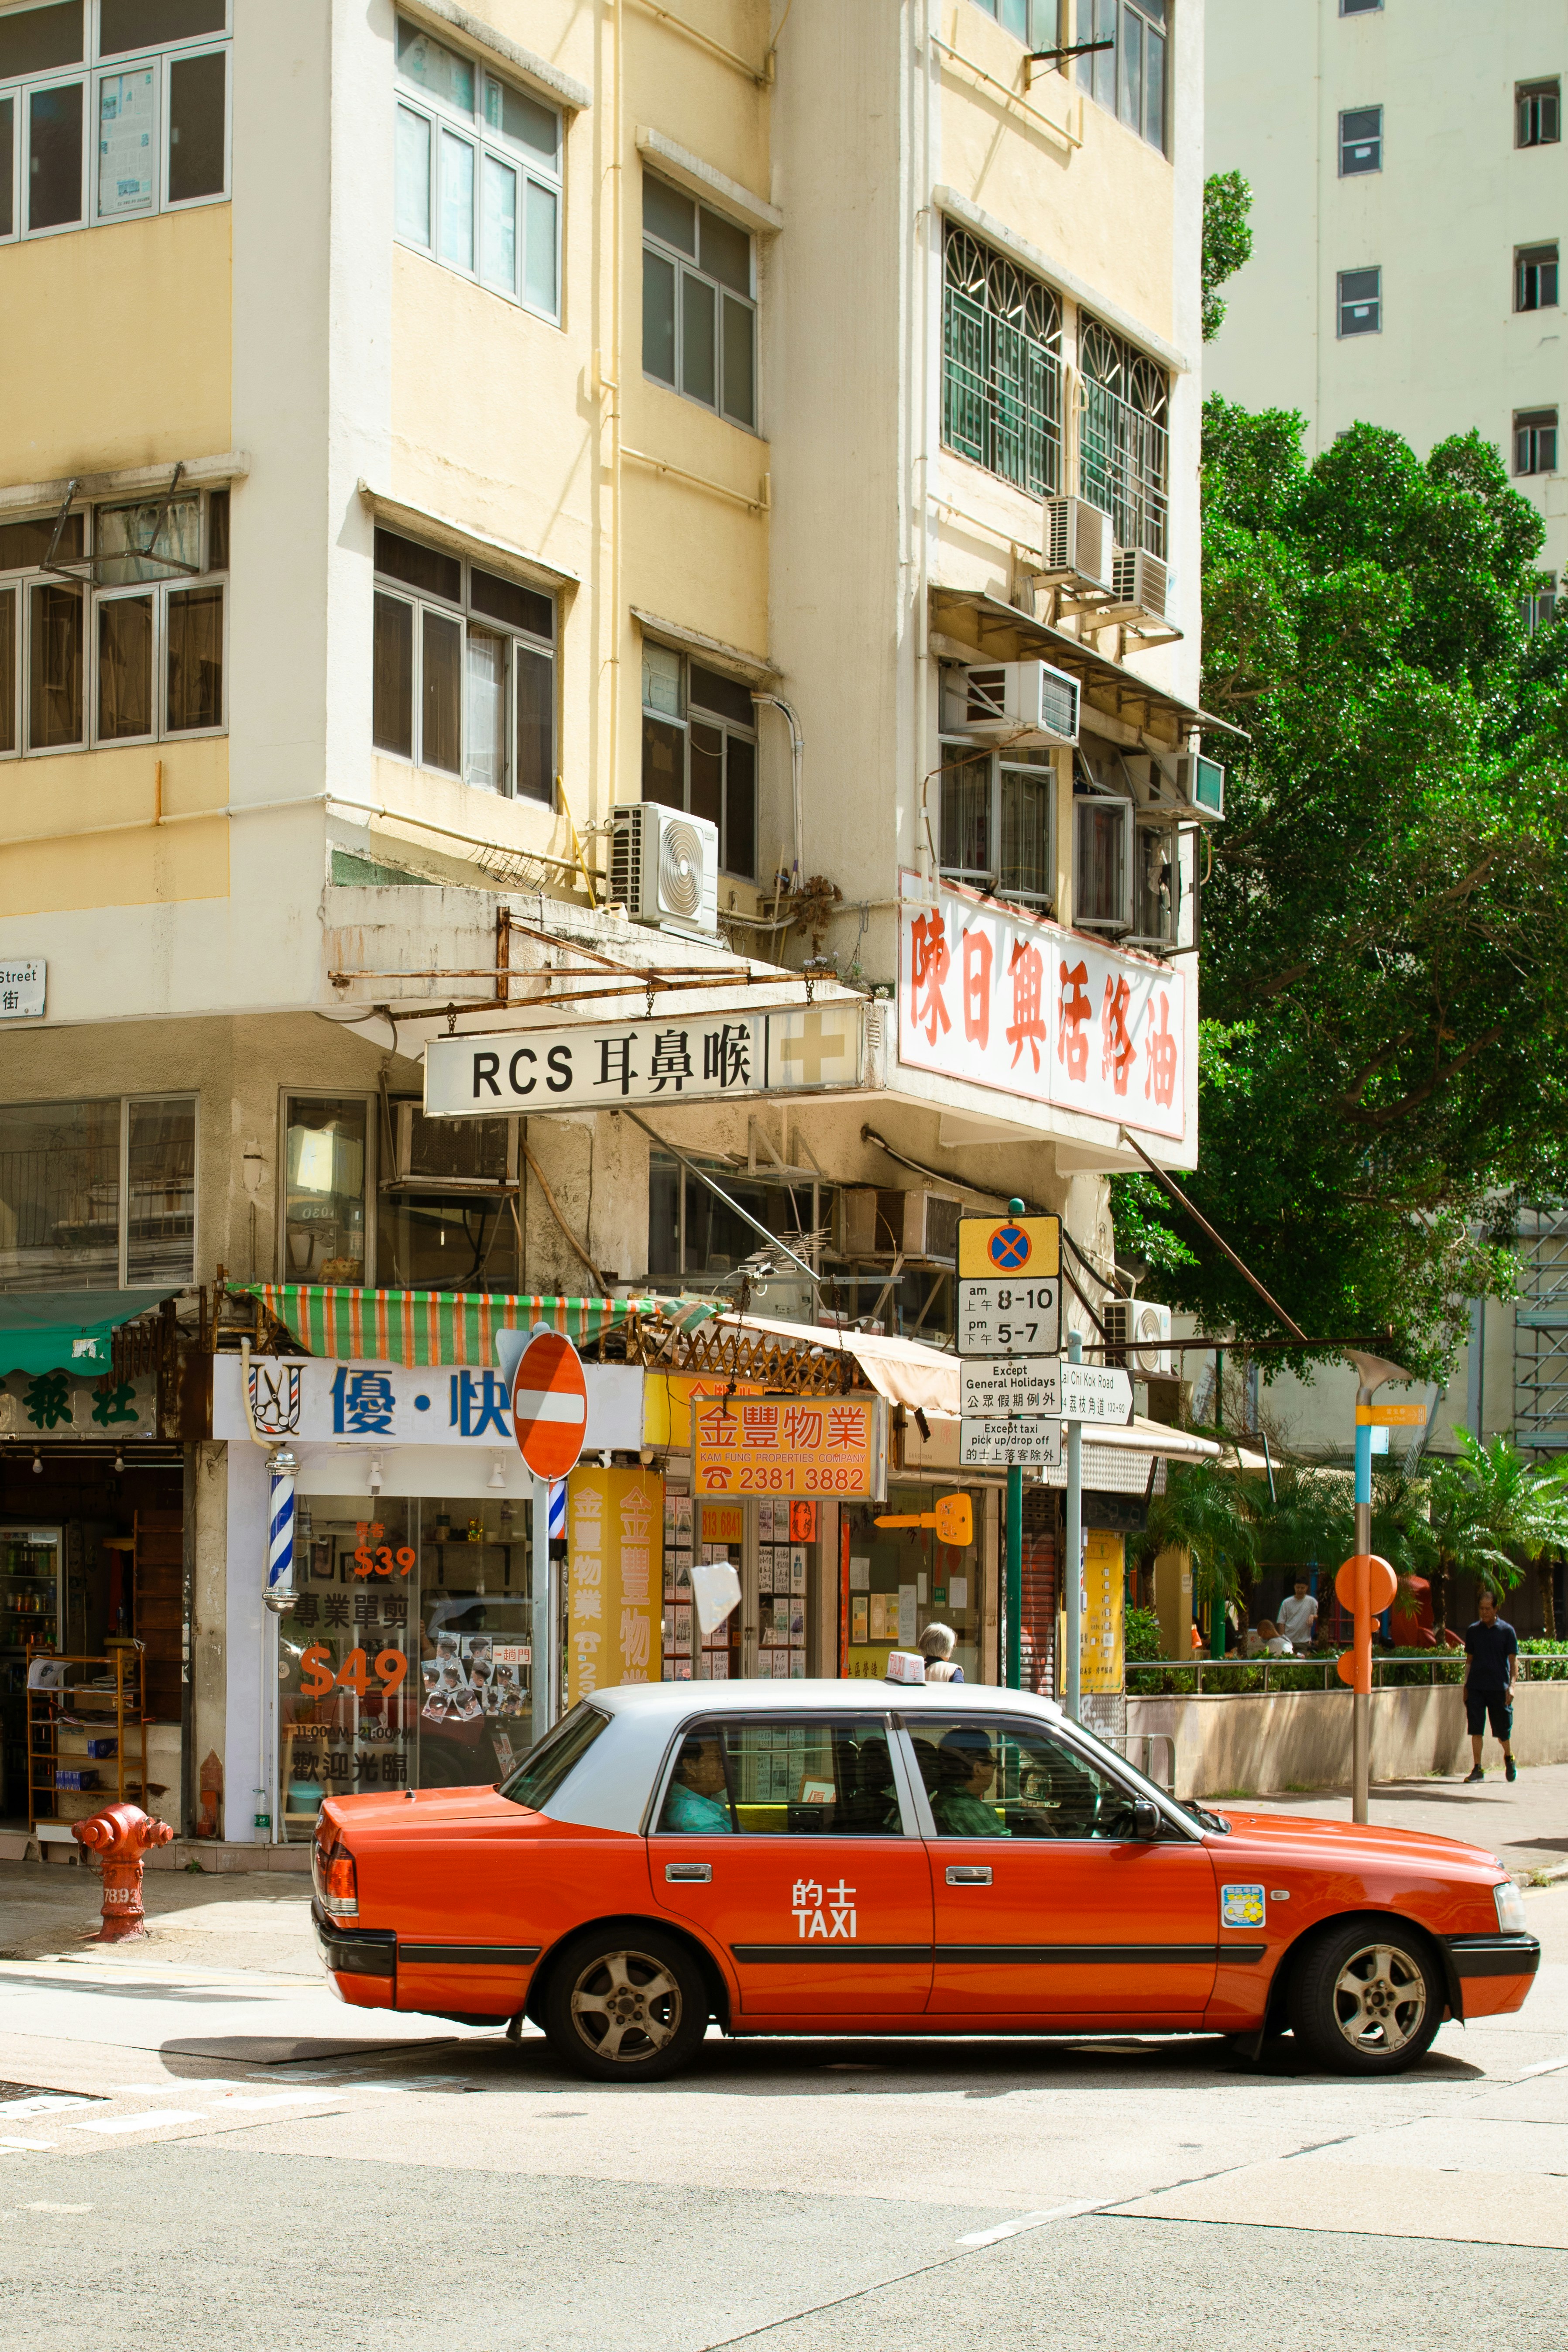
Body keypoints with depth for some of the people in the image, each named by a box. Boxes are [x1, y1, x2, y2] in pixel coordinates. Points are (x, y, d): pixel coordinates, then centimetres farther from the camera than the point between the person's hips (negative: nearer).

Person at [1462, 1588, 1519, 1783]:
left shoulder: (1506, 1631, 0)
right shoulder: (1473, 1631, 8)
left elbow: (1513, 1661, -1)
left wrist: (1511, 1685, -11)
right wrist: (1466, 1686, 8)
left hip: (1499, 1688, -2)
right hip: (1476, 1687, 2)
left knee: (1503, 1730, 7)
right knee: (1475, 1730, -4)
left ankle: (1509, 1758, 34)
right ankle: (1477, 1769, 0)